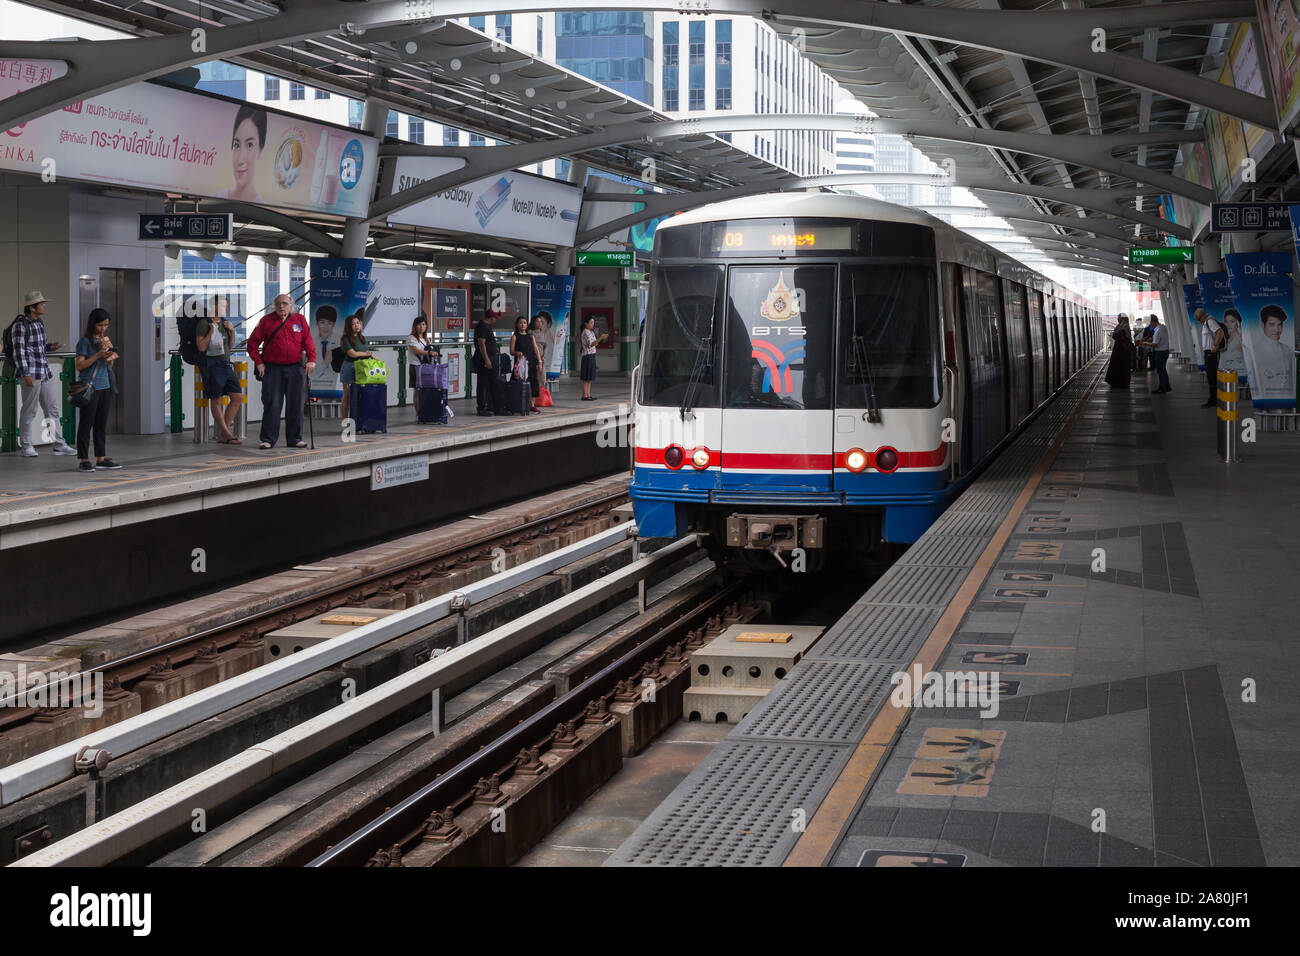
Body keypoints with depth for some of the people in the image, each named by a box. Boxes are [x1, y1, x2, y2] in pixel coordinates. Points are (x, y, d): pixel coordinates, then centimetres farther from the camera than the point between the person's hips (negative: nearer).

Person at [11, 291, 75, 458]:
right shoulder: (20, 325, -11)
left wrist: (51, 346, 4)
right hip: (30, 371, -8)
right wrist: (26, 374, -19)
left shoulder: (39, 322, 13)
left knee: (52, 409, 9)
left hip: (45, 371, 8)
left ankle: (59, 445, 14)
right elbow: (19, 351, -14)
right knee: (30, 410, -2)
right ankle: (27, 447, 6)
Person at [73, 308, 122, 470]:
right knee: (86, 424, -4)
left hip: (105, 386, 7)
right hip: (89, 387, -7)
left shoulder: (106, 340, 14)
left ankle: (101, 458, 14)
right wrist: (98, 355, -18)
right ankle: (83, 460, -2)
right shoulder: (85, 341, -6)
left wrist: (111, 358, -1)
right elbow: (79, 365, -11)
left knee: (101, 424, 10)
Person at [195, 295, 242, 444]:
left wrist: (232, 331, 3)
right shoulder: (203, 323, -7)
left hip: (226, 364, 8)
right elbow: (201, 347, -13)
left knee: (238, 397, 0)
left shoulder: (225, 322, 15)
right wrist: (211, 331, -16)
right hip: (211, 364, -8)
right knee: (216, 400, -2)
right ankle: (227, 435, 1)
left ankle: (222, 434, 6)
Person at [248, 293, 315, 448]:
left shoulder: (300, 320, 9)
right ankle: (268, 440, 1)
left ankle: (295, 439, 14)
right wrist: (258, 362, -4)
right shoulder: (266, 321, 3)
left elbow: (308, 341, 6)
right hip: (272, 368, -2)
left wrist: (311, 359, -8)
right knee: (271, 405, -4)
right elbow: (253, 342, 5)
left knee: (295, 405, 5)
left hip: (294, 368, 2)